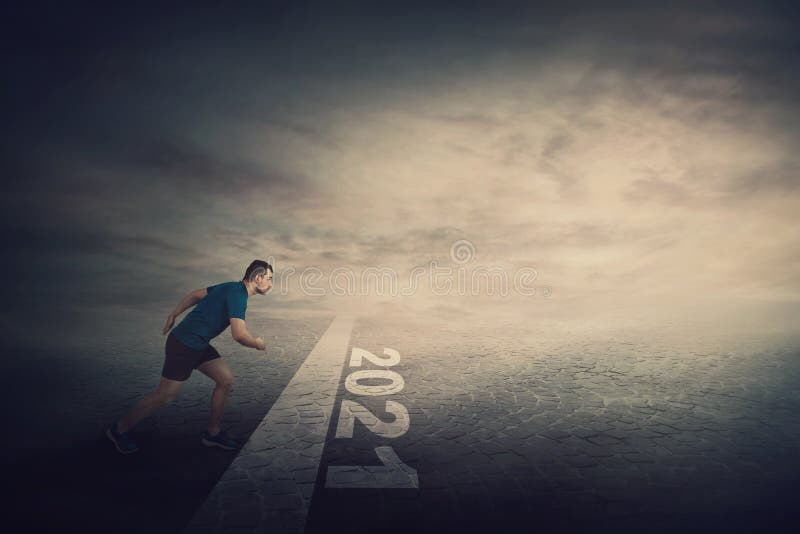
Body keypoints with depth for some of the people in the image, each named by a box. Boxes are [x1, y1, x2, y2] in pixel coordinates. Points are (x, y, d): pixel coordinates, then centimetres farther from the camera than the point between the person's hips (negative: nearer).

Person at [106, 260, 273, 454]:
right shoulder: (237, 294, -23)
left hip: (199, 345, 10)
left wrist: (174, 315, 22)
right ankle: (119, 430, 23)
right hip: (183, 346, -10)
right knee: (165, 395, 1)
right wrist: (257, 344, -12)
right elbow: (239, 334, -31)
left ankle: (213, 432, 18)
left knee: (226, 380, 6)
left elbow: (196, 294, 17)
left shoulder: (231, 288, 8)